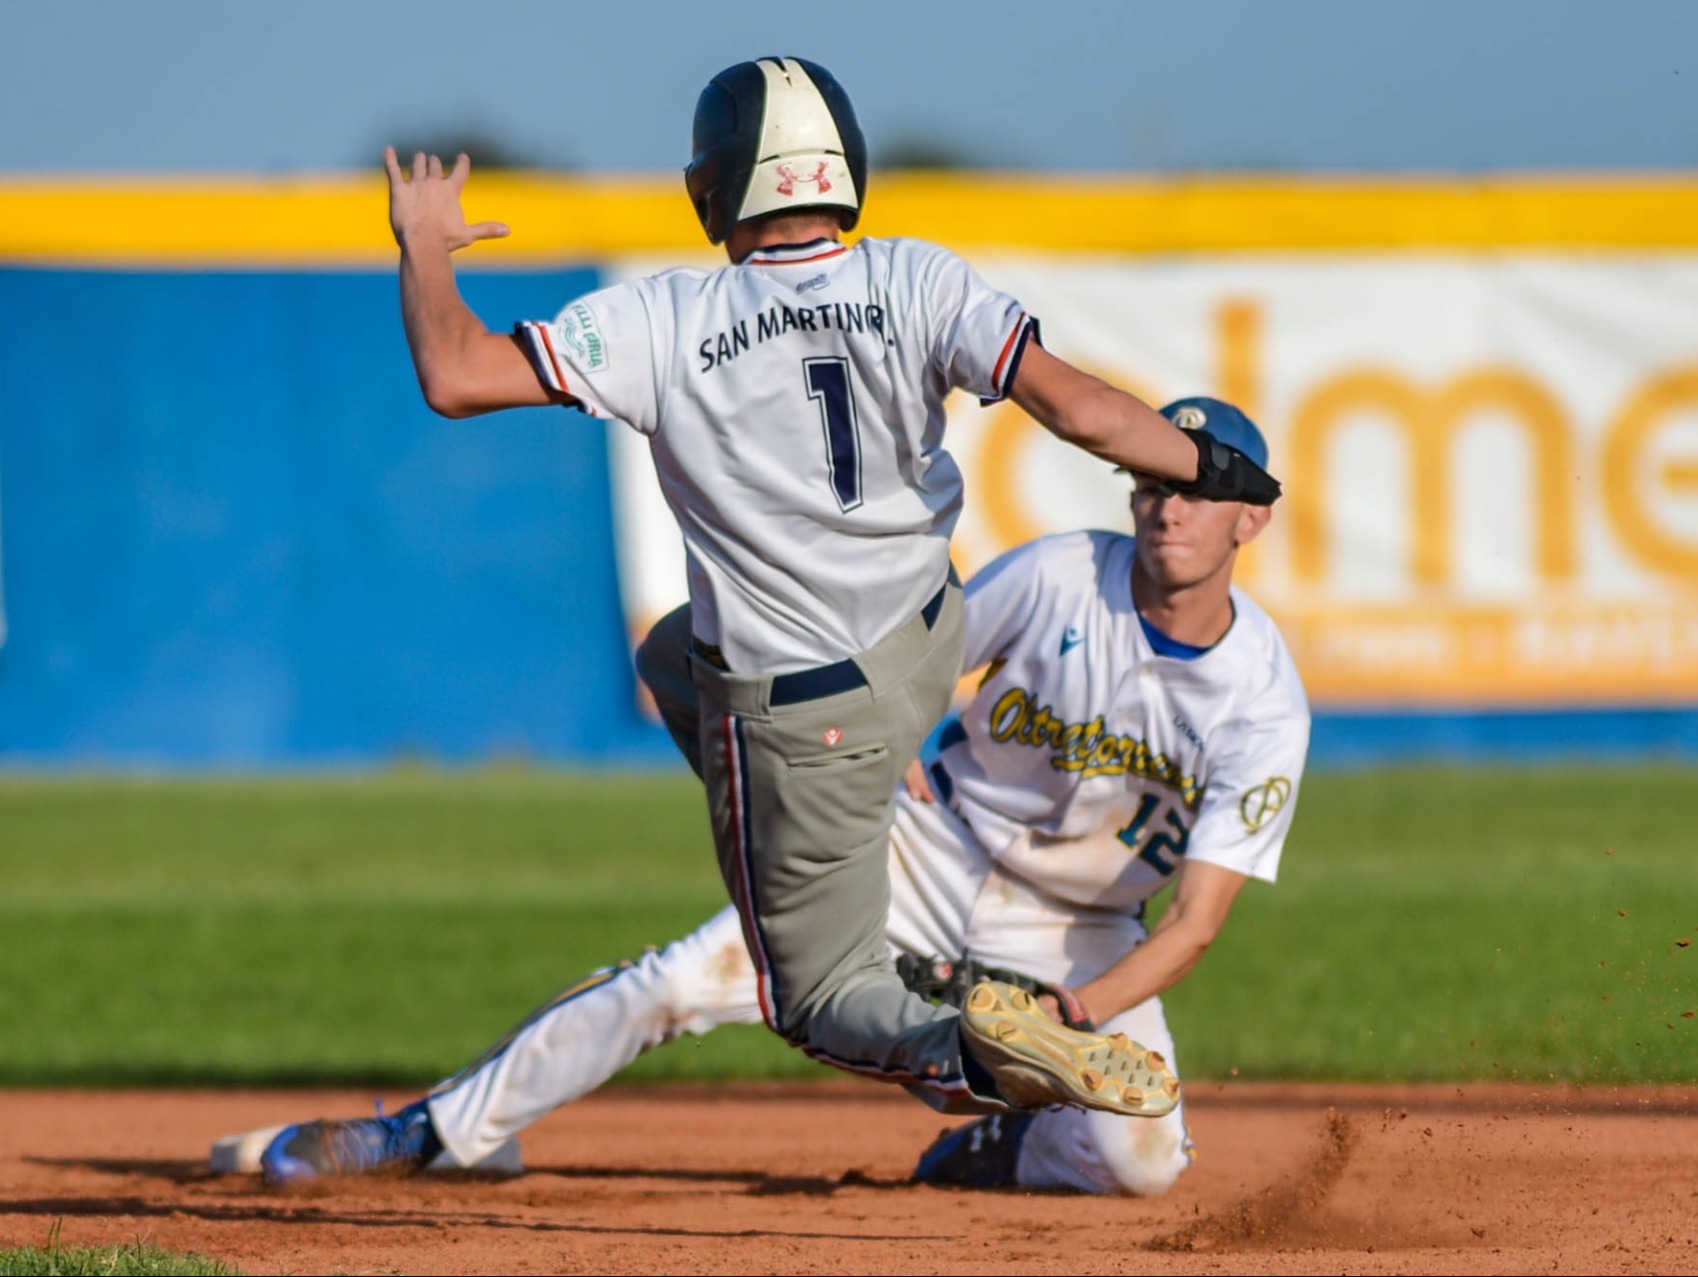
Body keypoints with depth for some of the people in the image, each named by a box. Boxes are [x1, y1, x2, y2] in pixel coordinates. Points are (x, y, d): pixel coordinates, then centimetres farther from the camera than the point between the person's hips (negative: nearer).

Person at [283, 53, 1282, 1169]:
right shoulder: (917, 287, -13)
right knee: (682, 653, 34)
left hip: (801, 721, -5)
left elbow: (453, 375, -22)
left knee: (823, 993, 5)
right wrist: (1207, 466, -6)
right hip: (930, 652, 5)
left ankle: (969, 1050, -27)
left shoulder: (667, 323, -19)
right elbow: (1078, 409, -22)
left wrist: (427, 244, -3)